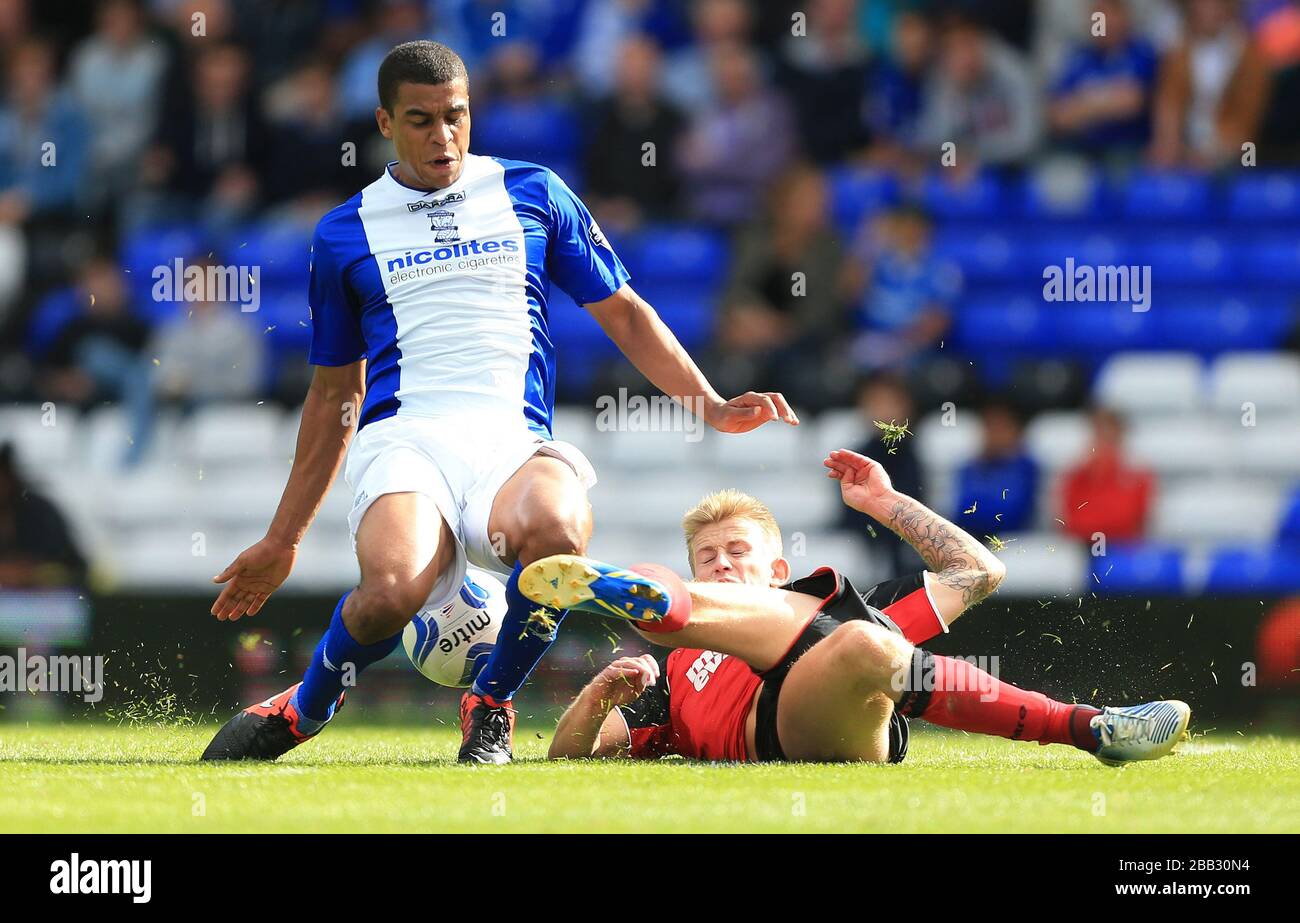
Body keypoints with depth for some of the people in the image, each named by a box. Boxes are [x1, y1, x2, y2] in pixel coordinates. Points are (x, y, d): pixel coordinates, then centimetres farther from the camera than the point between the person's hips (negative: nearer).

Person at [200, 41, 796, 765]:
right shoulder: (345, 234, 17)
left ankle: (491, 704, -10)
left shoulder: (533, 192, 16)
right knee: (394, 588, -36)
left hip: (511, 438, 0)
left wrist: (712, 407, 5)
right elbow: (335, 393, 25)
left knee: (555, 530, -38)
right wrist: (283, 539, 25)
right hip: (402, 436, 0)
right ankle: (303, 712, -4)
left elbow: (623, 312, 20)